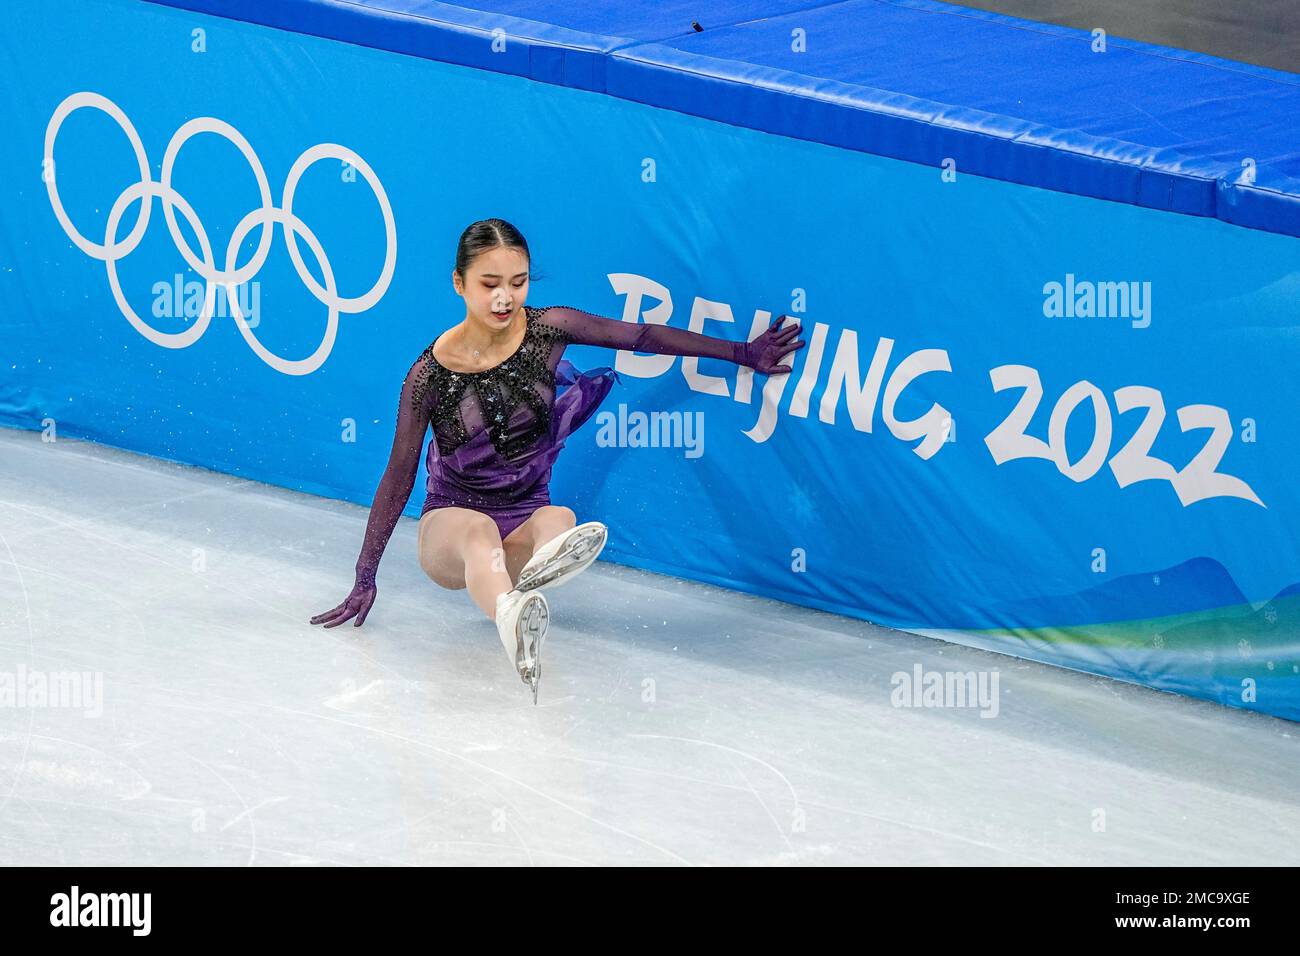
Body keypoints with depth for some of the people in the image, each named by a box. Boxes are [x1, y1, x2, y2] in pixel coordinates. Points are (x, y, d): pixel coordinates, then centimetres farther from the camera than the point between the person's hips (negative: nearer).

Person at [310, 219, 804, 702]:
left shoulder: (547, 329, -4)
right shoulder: (430, 374, -10)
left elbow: (645, 336, 5)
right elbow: (398, 478, -2)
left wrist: (745, 353, 7)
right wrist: (365, 580, 0)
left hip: (524, 523, 5)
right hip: (449, 522, -5)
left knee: (559, 518, -32)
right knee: (479, 530, -41)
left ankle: (539, 567, -68)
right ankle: (512, 617, -75)